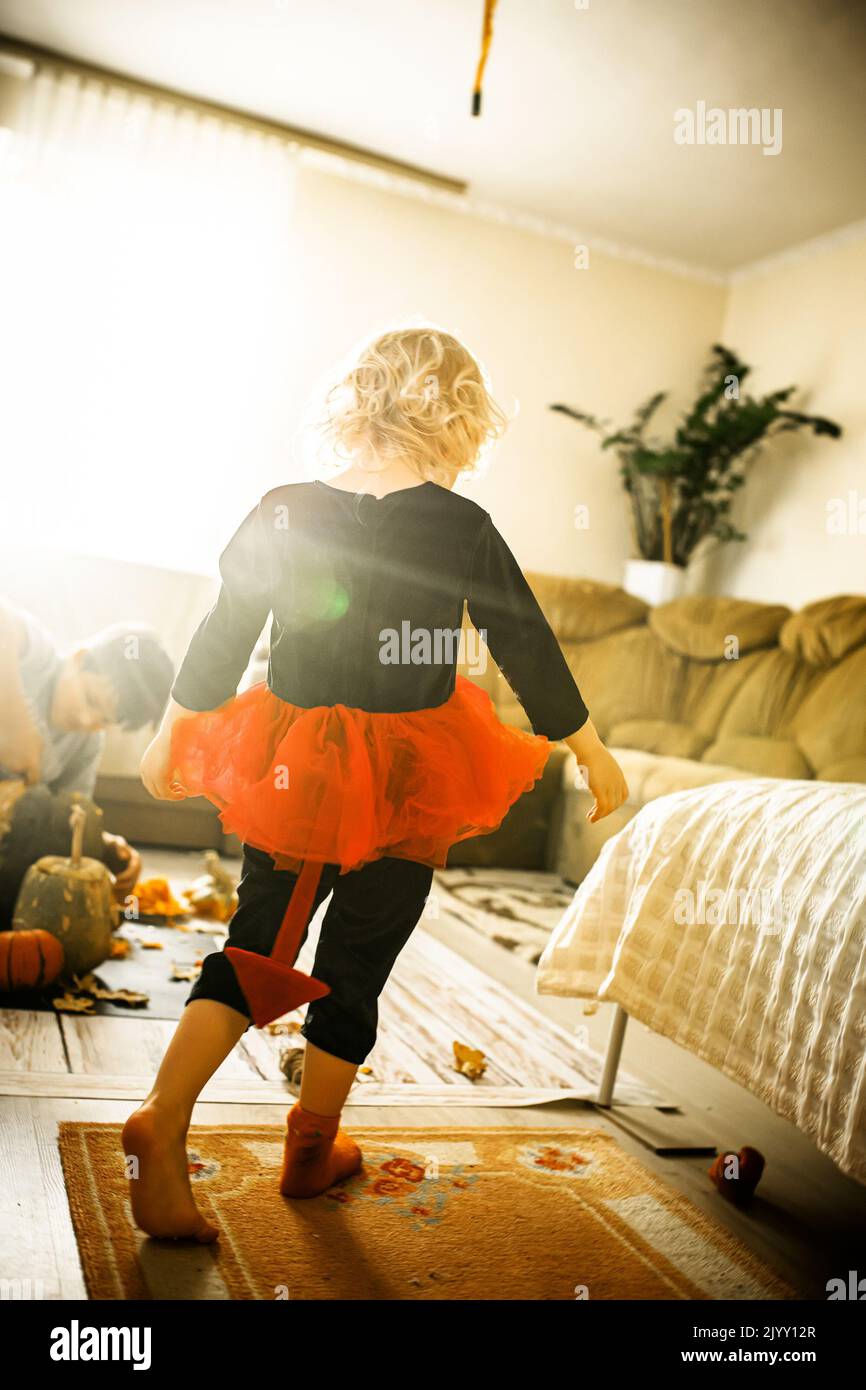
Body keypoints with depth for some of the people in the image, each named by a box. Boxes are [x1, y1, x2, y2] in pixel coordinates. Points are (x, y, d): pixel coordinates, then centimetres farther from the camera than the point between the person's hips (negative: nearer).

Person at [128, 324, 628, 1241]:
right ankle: (312, 1153, 30)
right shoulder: (464, 529, -11)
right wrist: (592, 754, 8)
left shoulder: (283, 512, -3)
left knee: (254, 948, 14)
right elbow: (529, 651, -5)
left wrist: (171, 737, 17)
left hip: (289, 775, 3)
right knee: (355, 967, 13)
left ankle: (164, 1123, 1)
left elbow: (219, 640, 3)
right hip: (407, 787, -2)